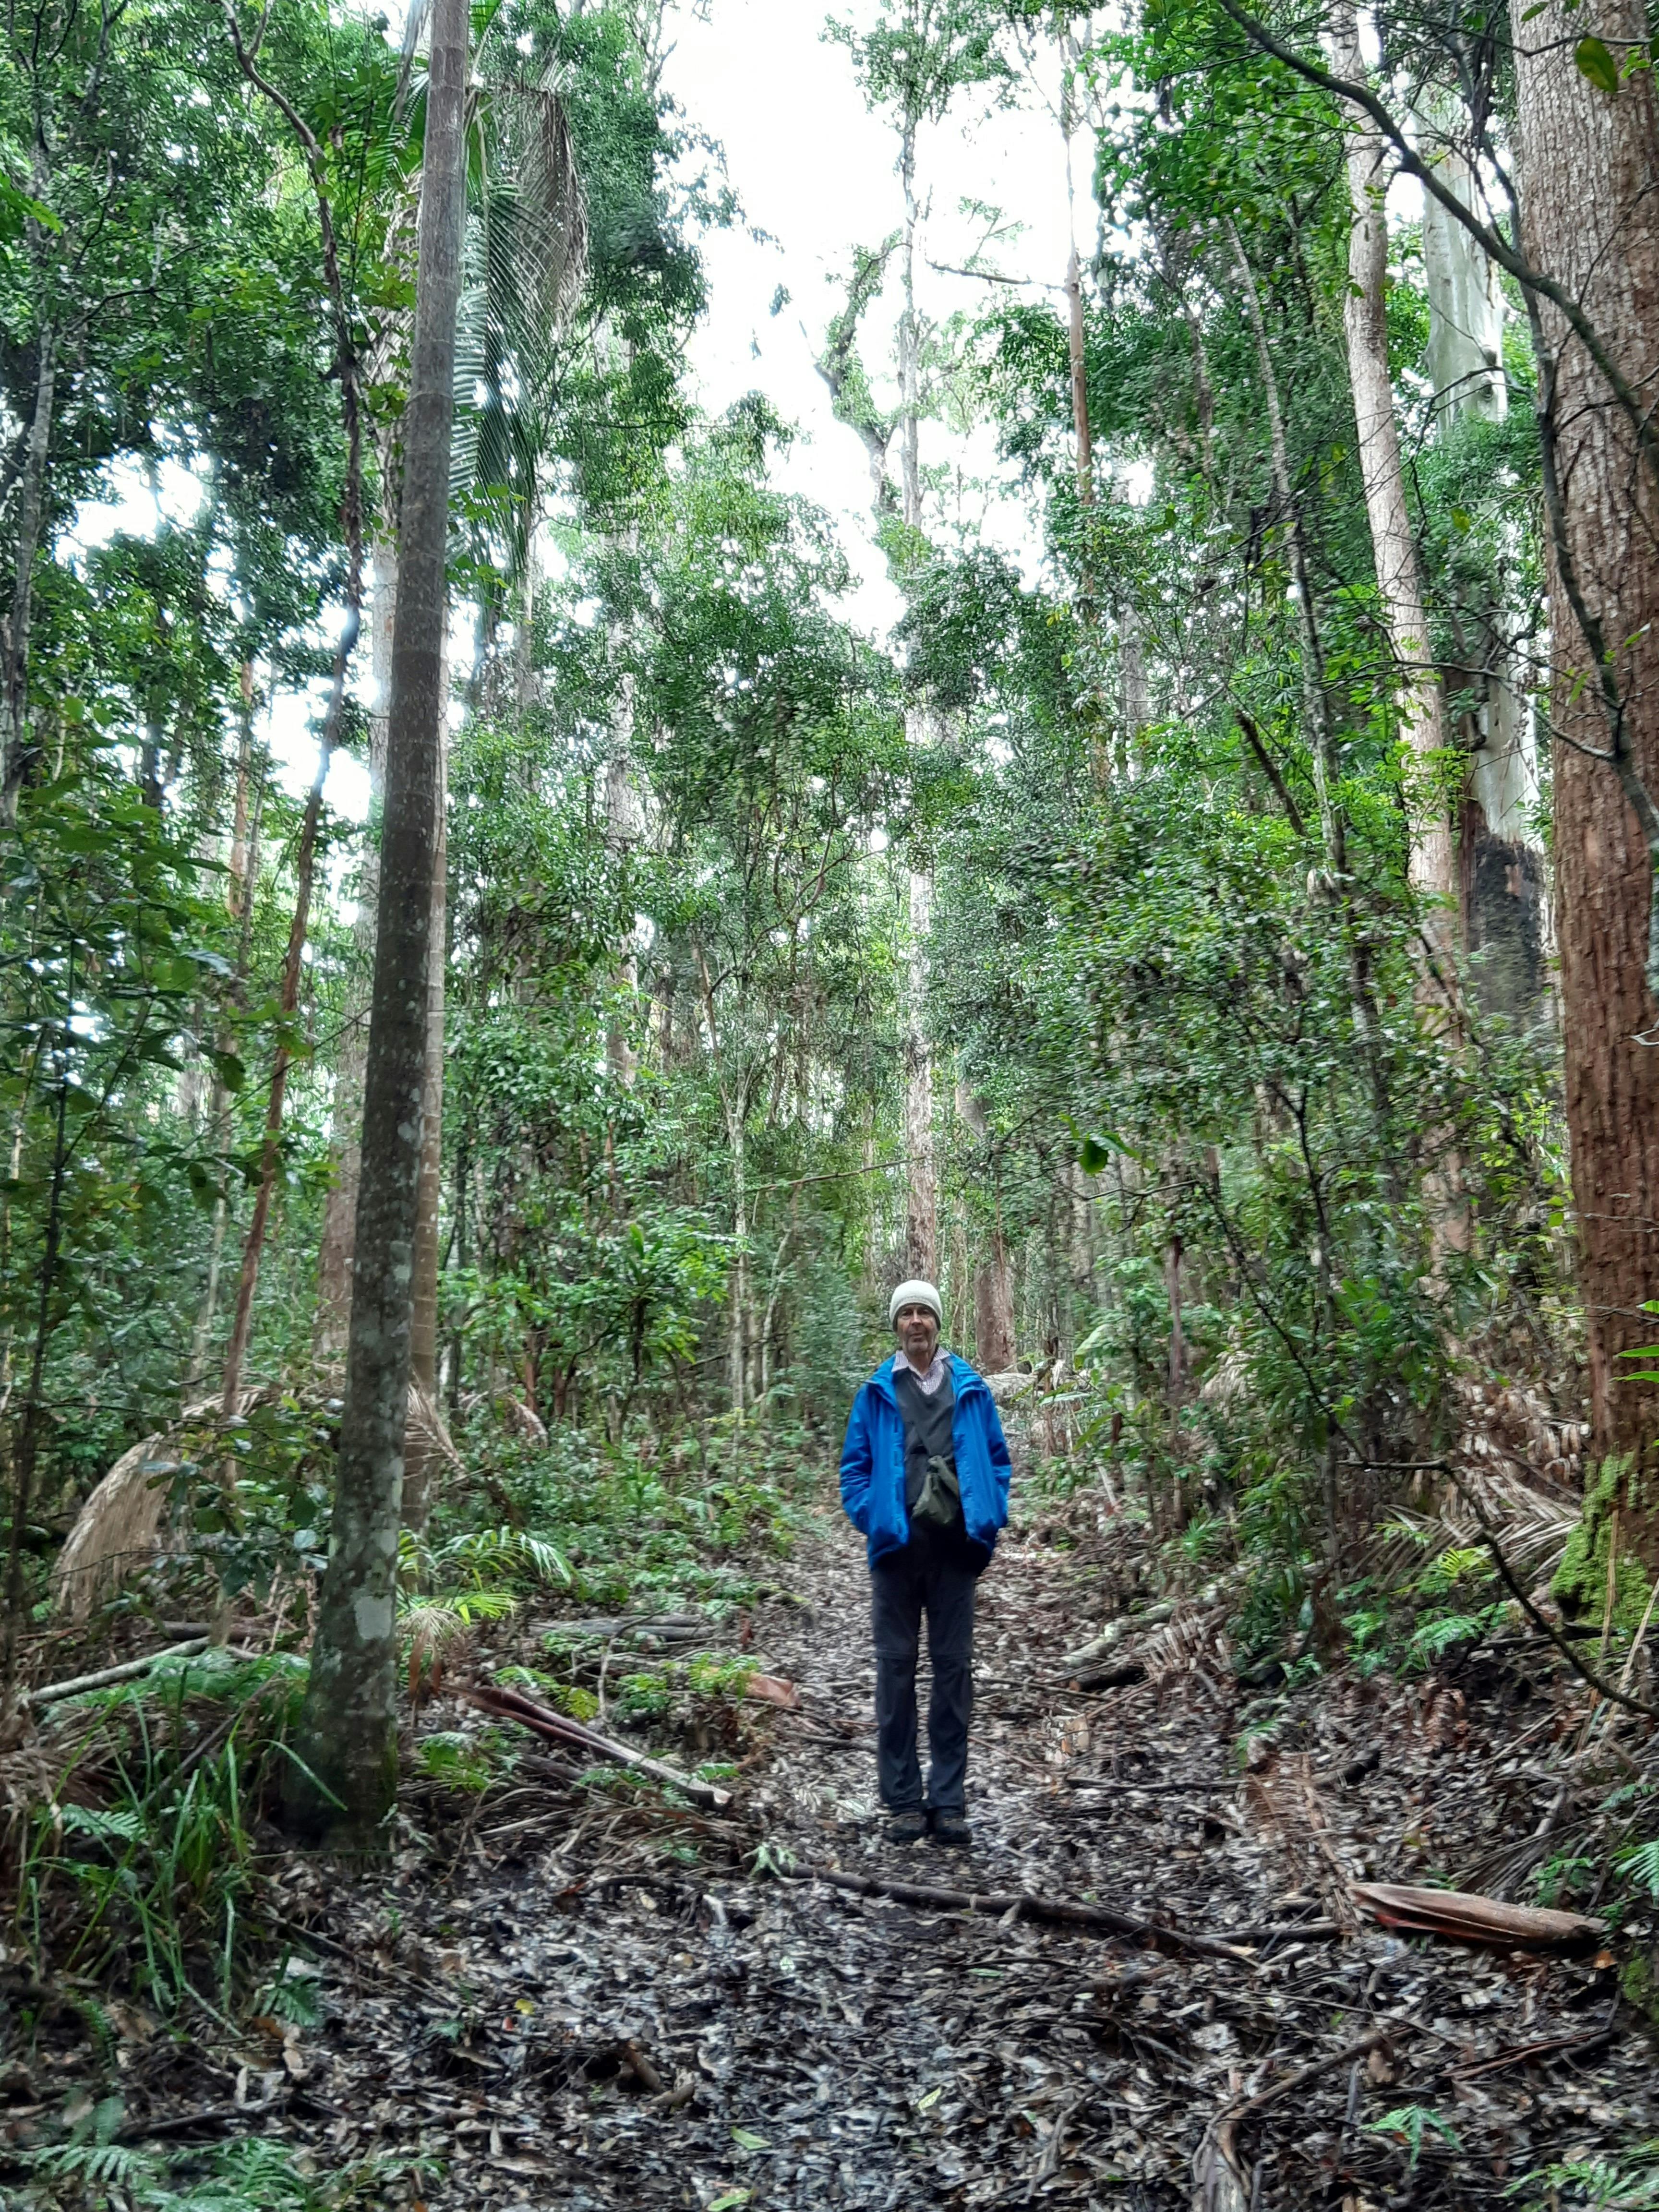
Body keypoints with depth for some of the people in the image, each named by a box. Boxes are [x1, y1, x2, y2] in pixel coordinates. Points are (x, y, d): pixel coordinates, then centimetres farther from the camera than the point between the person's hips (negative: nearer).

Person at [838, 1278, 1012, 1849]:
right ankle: (903, 1801, 12)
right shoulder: (877, 1392, 5)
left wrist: (989, 1517, -1)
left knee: (954, 1667, 5)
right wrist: (870, 1518, -5)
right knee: (896, 1667, 4)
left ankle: (949, 1802, 13)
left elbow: (997, 1457, 11)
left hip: (955, 1546, 1)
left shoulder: (970, 1389, 7)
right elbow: (854, 1465, 8)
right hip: (898, 1545, -1)